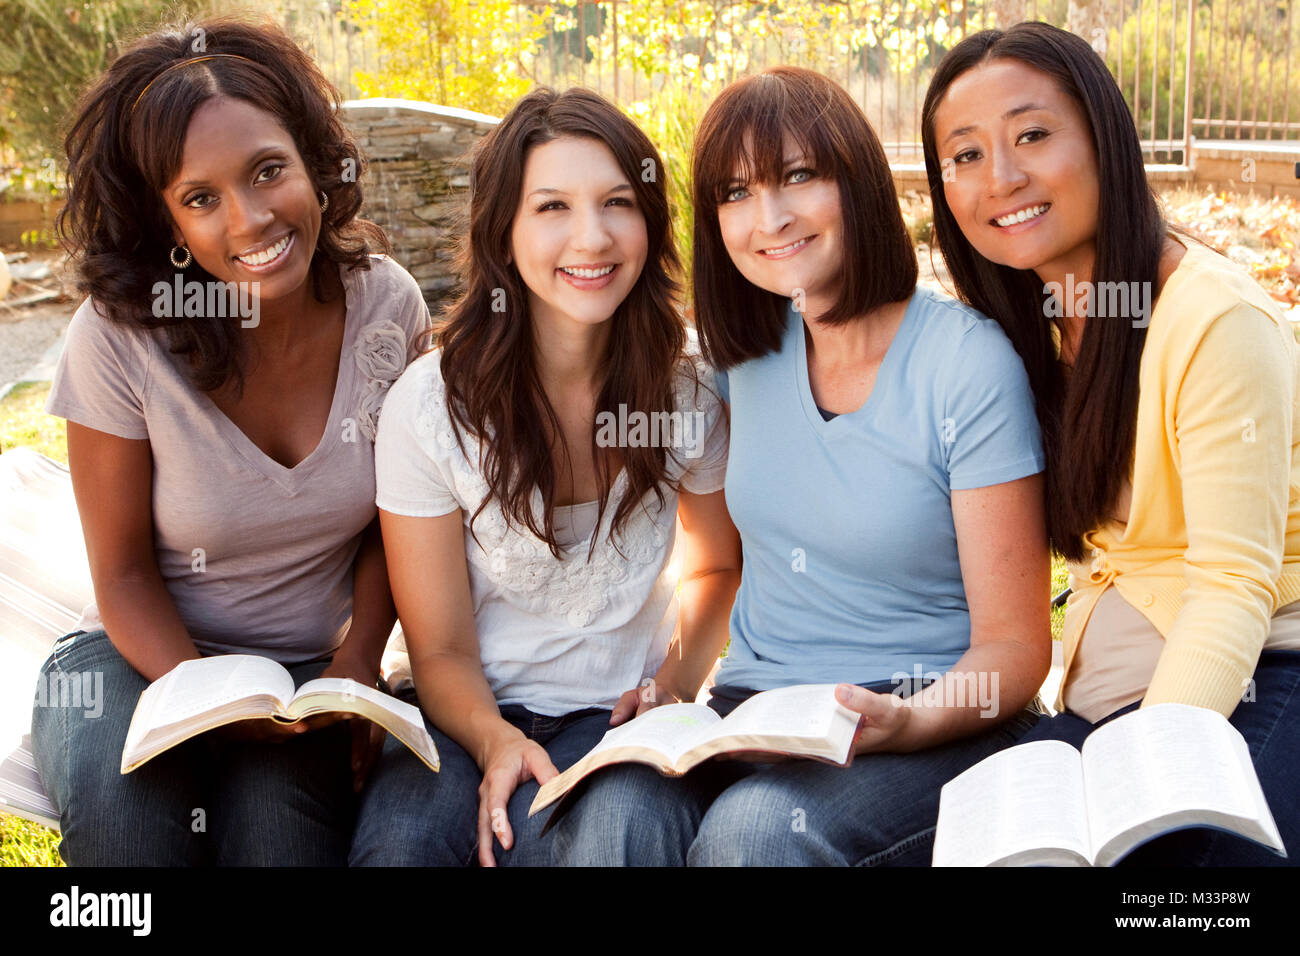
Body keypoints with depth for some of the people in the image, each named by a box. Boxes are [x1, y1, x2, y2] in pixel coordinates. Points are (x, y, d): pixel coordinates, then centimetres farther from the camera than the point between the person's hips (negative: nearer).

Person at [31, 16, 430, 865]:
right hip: (148, 649, -1)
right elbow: (125, 574, -8)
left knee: (275, 816, -29)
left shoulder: (386, 308, -9)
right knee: (116, 794, -32)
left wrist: (359, 661, -8)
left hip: (312, 670, 1)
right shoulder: (117, 339, -17)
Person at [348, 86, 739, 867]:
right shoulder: (430, 405, -11)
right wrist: (495, 740, -26)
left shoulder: (691, 393, -4)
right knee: (402, 840, -33)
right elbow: (442, 652, -6)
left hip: (618, 714, 1)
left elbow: (718, 565, 16)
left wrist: (680, 681, -2)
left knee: (552, 836, -32)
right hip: (474, 712, -1)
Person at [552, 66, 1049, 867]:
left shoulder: (969, 364, -10)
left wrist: (909, 720, -26)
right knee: (615, 812, -29)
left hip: (932, 729, -3)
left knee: (756, 827, -34)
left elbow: (1014, 647, -8)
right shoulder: (748, 351, 7)